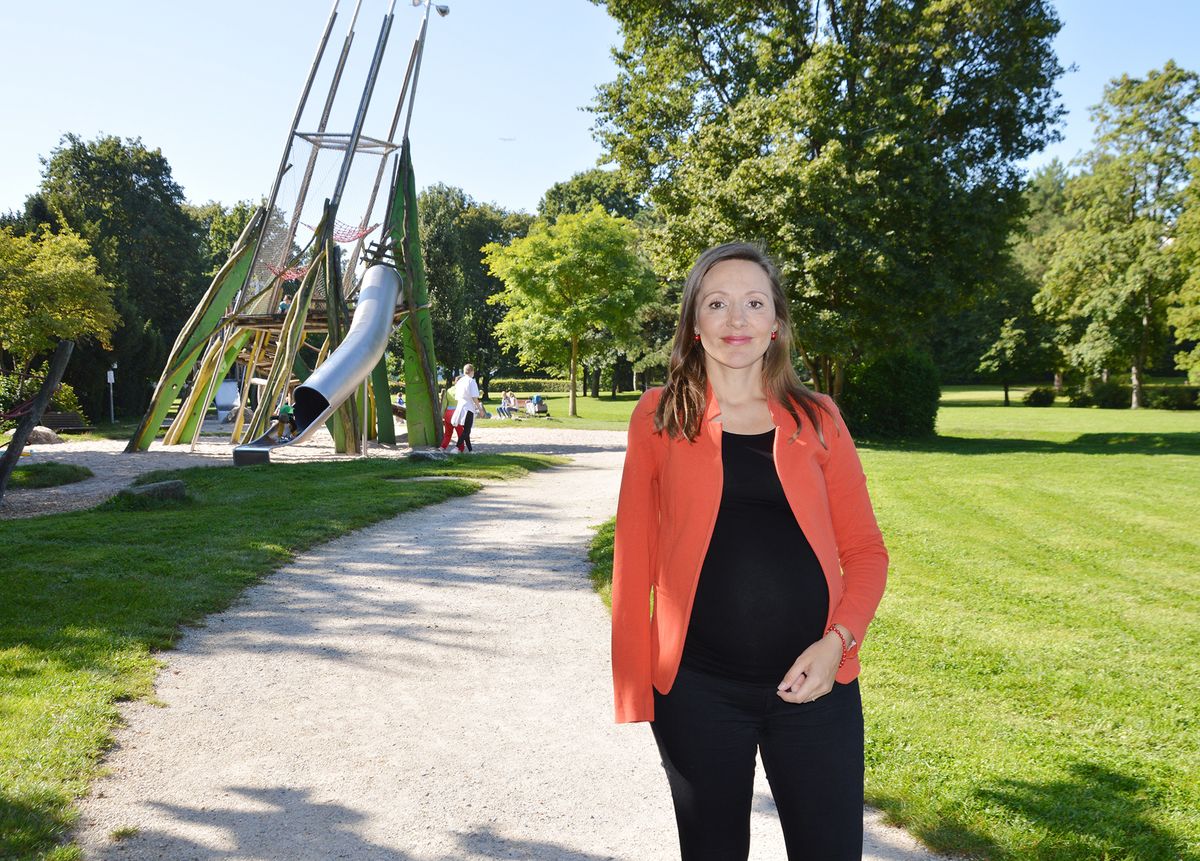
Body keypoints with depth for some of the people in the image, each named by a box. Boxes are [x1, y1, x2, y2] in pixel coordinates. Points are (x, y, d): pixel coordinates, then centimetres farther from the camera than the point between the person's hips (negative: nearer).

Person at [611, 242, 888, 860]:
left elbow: (864, 549, 7)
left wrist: (837, 641, -10)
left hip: (812, 685, 1)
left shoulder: (816, 419, 5)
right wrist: (633, 685, -1)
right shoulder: (661, 416, 1)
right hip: (698, 687, -1)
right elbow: (634, 553, 2)